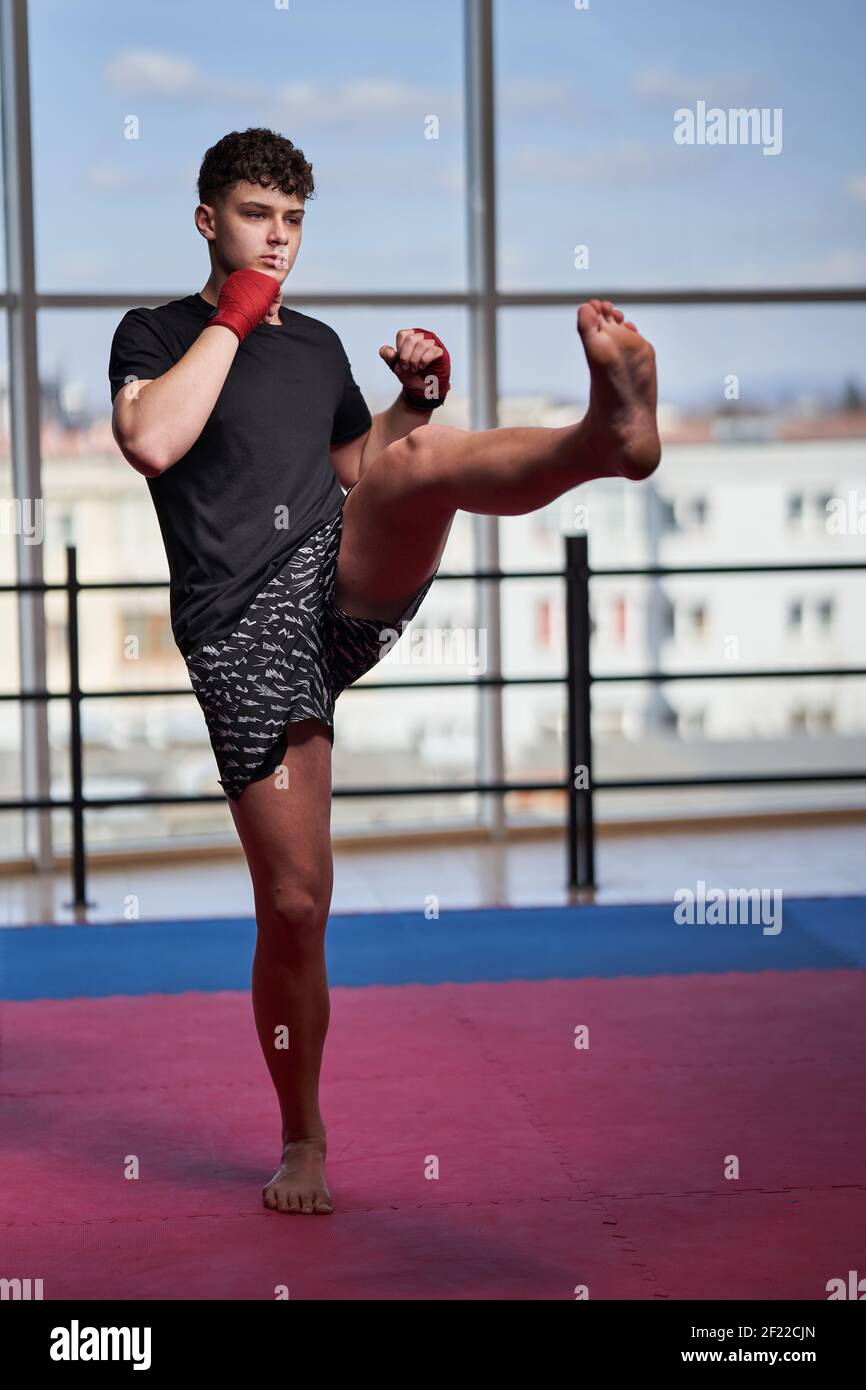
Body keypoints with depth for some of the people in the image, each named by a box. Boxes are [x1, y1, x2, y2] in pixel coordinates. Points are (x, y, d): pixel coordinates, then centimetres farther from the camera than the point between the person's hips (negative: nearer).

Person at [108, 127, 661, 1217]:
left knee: (422, 457, -30)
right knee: (293, 903, -5)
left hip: (347, 579, 3)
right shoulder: (156, 334, 11)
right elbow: (152, 440, -10)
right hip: (244, 627, -3)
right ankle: (302, 1144, 13)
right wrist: (233, 315, -2)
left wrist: (413, 399, 11)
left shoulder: (317, 345, 24)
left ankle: (611, 431, -62)